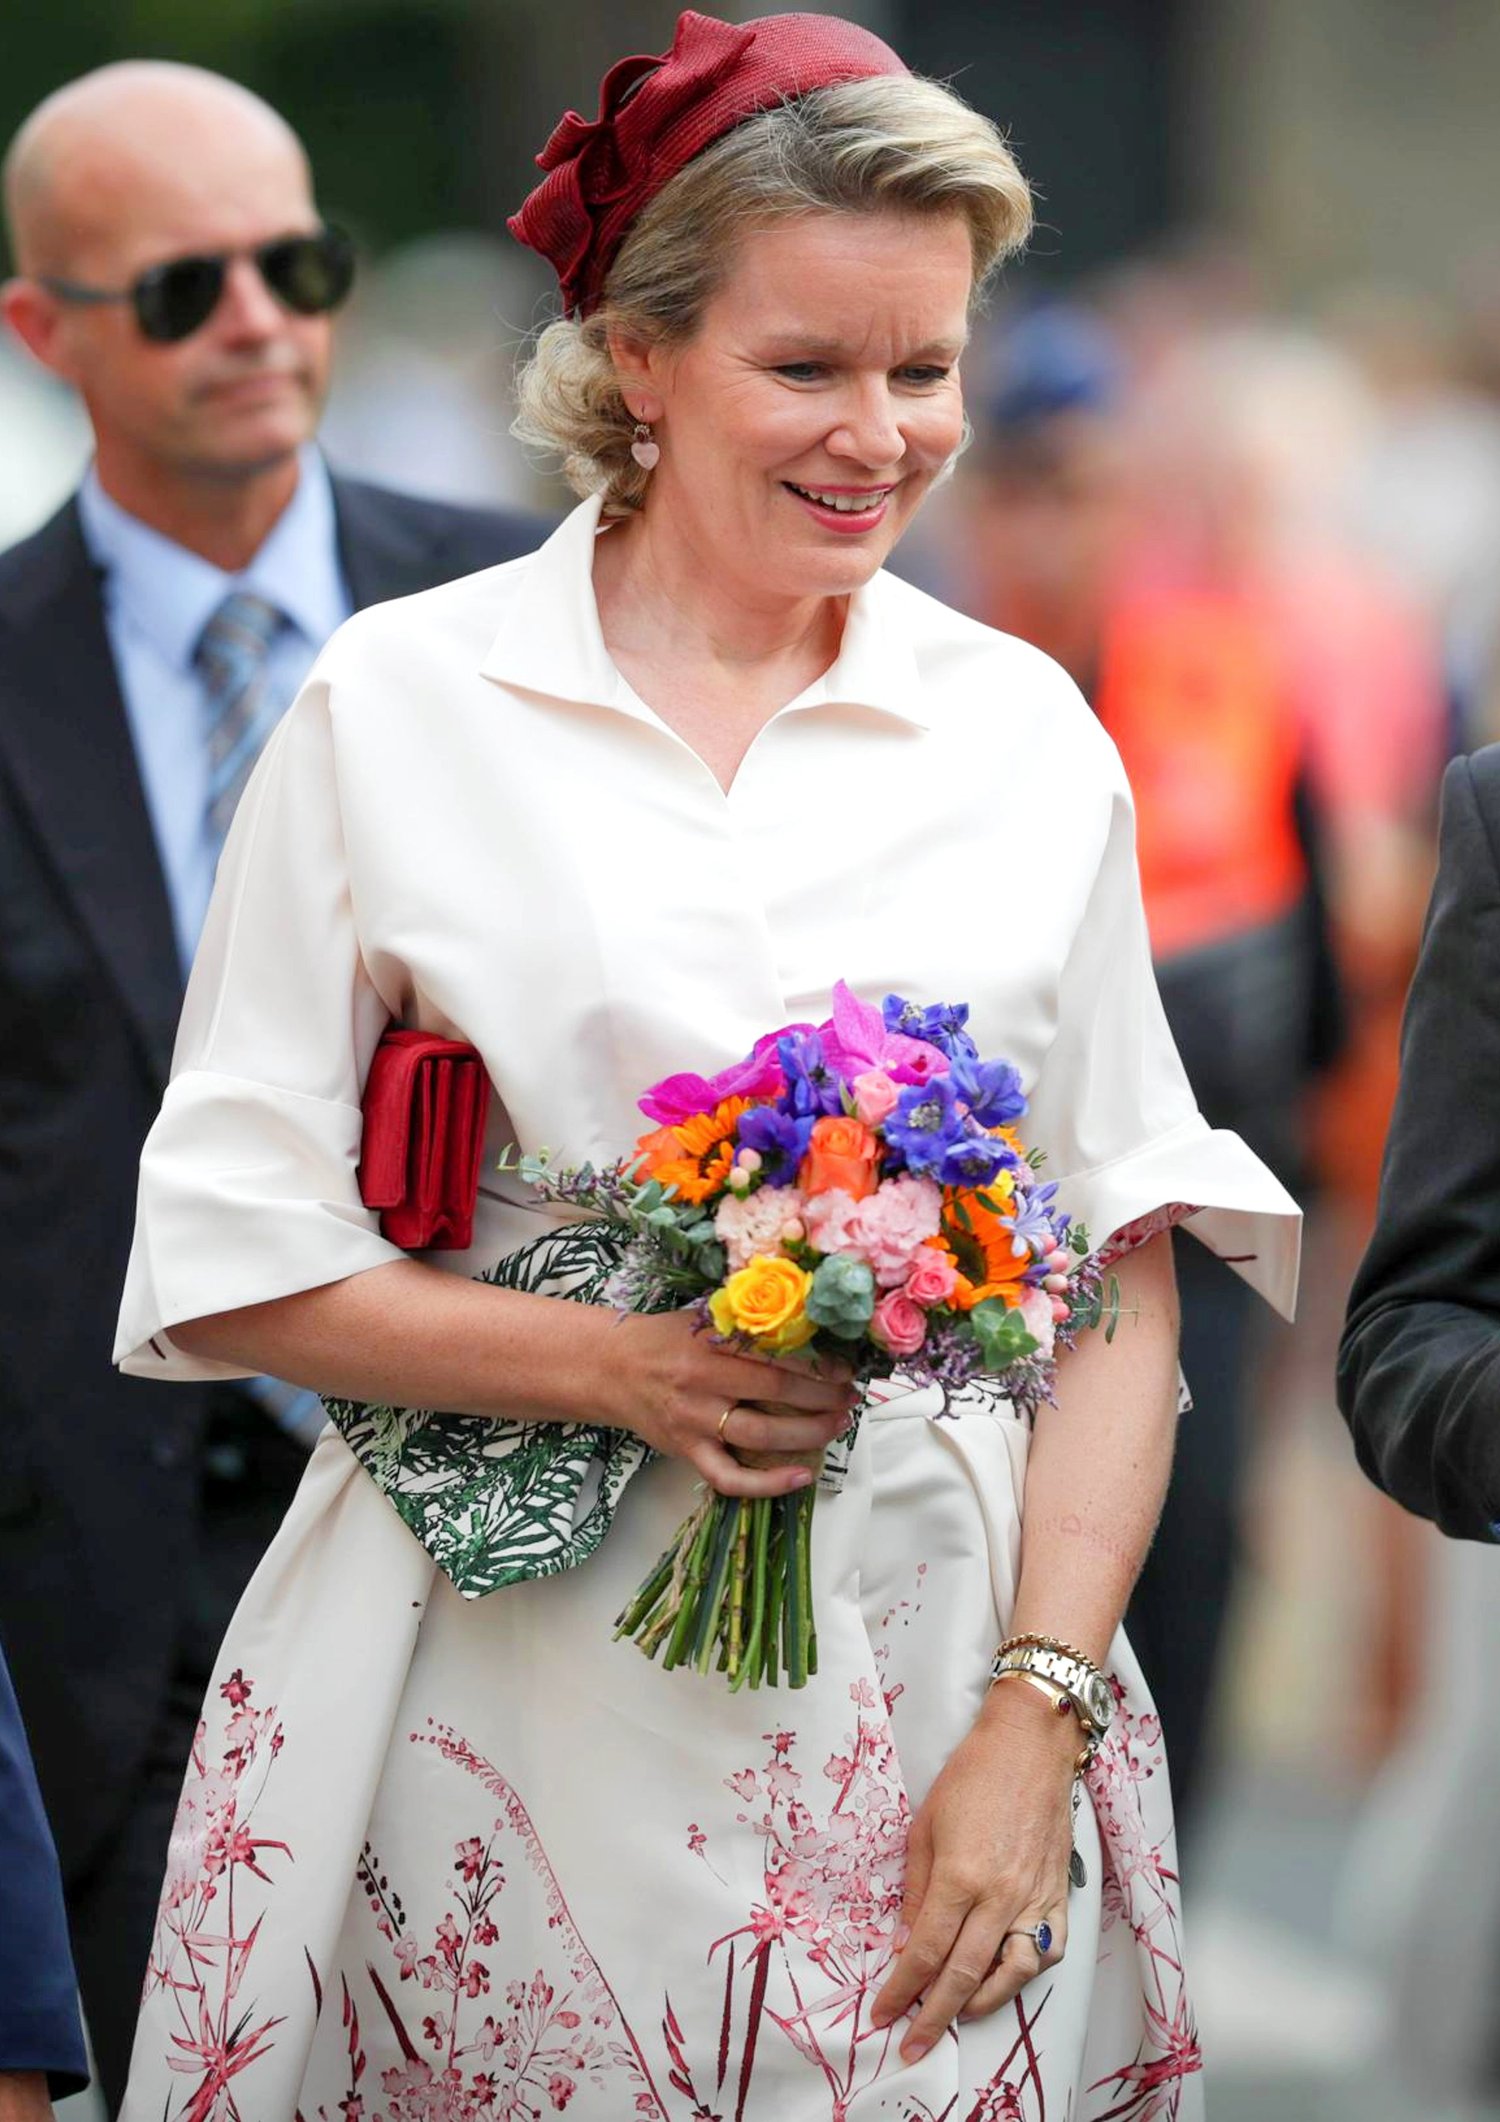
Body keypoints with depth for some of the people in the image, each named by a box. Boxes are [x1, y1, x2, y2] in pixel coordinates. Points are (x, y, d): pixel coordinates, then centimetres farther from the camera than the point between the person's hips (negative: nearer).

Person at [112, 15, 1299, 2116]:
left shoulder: (1027, 733, 7)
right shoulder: (398, 704, 0)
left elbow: (1124, 1283, 4)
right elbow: (230, 1263, -2)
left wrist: (1036, 1724, -7)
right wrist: (614, 1364, -16)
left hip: (934, 1690, 2)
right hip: (511, 1722, -2)